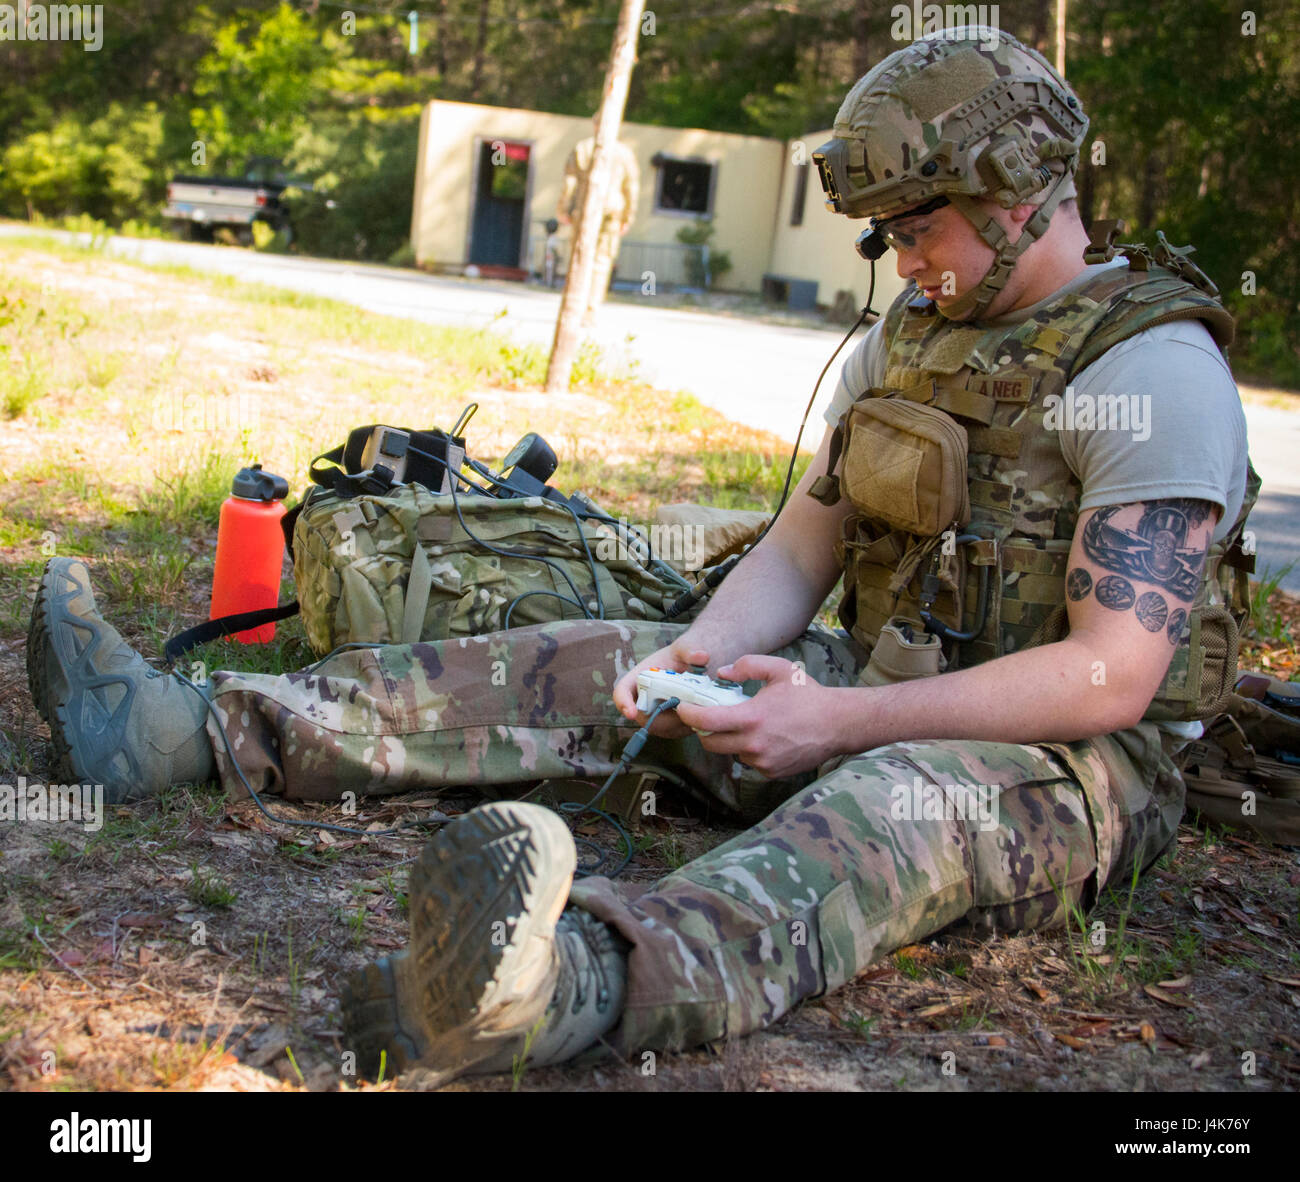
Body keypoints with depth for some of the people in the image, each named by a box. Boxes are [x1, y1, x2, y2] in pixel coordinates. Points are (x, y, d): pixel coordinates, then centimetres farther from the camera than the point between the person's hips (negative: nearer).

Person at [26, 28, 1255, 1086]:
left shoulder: (1162, 372, -14)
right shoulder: (910, 334, 10)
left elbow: (1111, 676, -22)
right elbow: (798, 550, 6)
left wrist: (841, 719, -26)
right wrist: (693, 659, -15)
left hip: (1075, 766, -6)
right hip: (877, 708, 7)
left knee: (897, 802, -41)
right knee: (592, 665, -8)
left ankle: (571, 987, -70)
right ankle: (196, 731, -13)